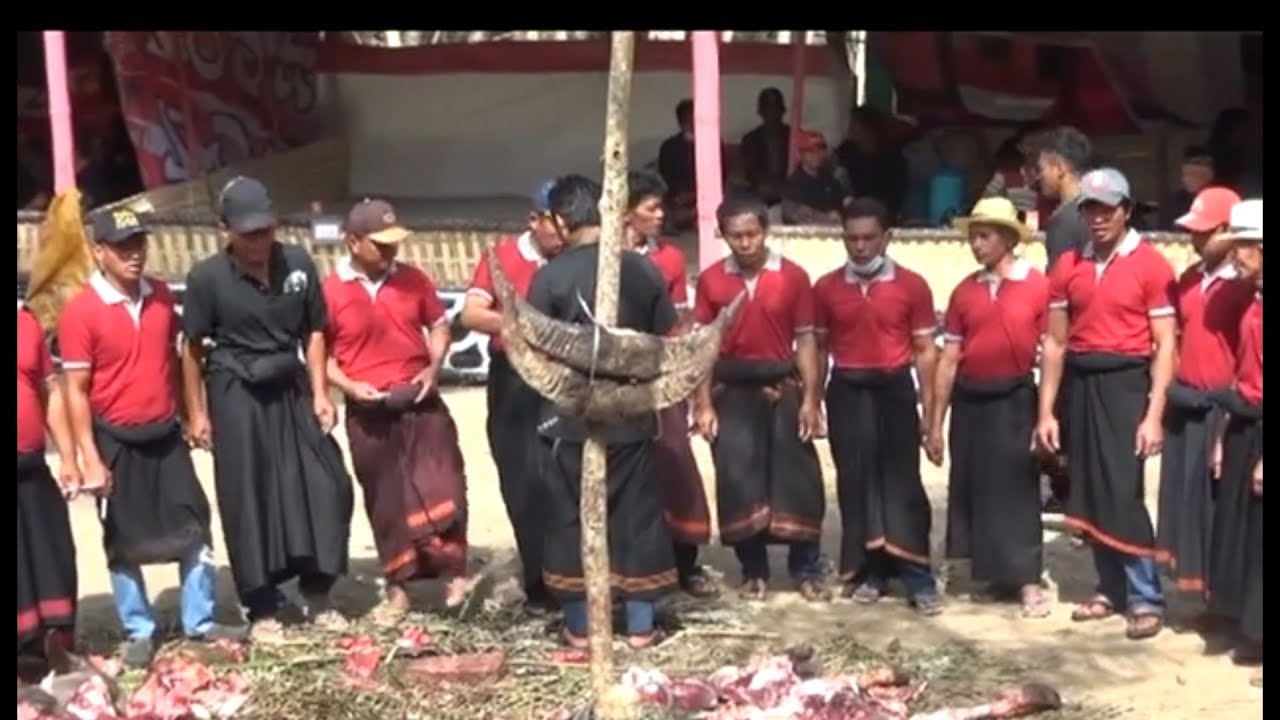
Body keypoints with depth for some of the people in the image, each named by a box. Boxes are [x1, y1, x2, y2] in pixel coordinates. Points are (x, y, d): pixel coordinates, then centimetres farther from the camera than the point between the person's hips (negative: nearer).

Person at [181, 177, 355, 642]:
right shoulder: (207, 277, -12)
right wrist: (197, 413, -3)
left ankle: (317, 595, 20)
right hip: (236, 396, -3)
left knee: (326, 486, 2)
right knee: (248, 502, 2)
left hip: (291, 389, 3)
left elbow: (313, 332, 5)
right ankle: (263, 610, 14)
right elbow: (192, 348, -4)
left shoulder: (298, 264, -4)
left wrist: (320, 394, 0)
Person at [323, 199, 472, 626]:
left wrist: (433, 369, -4)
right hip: (369, 411, -1)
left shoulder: (413, 280, 2)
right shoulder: (331, 291, -6)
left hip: (420, 401, 2)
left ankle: (455, 572, 14)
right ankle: (397, 590, 21)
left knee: (442, 488, -1)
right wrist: (348, 386, -14)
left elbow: (439, 325, 12)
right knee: (386, 501, 9)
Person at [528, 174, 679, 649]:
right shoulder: (643, 269, 0)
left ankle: (580, 627, 16)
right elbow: (670, 344, 5)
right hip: (633, 416, 3)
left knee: (572, 518, 9)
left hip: (570, 418, -2)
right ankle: (641, 626, 16)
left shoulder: (551, 275, -10)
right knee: (637, 515, 10)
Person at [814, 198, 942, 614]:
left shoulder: (912, 286, -1)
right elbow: (818, 348, 10)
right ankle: (868, 573, 16)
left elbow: (925, 350, 1)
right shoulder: (826, 288, 4)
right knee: (856, 481, 6)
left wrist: (929, 408, -2)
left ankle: (918, 579, 2)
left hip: (894, 389, -2)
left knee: (902, 480, -3)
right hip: (847, 393, 2)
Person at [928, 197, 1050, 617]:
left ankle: (1028, 582, 6)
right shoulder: (964, 291, 5)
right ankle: (996, 573, 23)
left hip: (1015, 400, -4)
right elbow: (948, 359, 5)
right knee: (973, 488, 9)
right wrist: (935, 423, 5)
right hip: (969, 402, 4)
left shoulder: (1039, 287, -7)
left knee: (1016, 489, -1)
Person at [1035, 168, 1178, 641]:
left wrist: (1154, 414, -14)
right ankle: (1111, 589, 21)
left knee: (1123, 492, -8)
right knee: (1090, 492, 9)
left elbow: (1165, 344, -7)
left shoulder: (1150, 264, -5)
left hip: (1125, 383, -5)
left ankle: (1146, 598, 4)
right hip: (1080, 385, 5)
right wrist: (1046, 411, 6)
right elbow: (1055, 342, 10)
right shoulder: (1068, 266, 9)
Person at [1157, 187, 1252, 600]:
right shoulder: (1188, 280, 11)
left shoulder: (1246, 286, -10)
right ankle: (1190, 573, 24)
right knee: (1180, 492, 11)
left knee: (1213, 497, -1)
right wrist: (1172, 389, 11)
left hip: (1219, 407, -7)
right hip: (1183, 404, 7)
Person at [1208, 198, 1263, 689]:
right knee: (1239, 531, 15)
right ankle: (1250, 631, 26)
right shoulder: (1253, 303, 11)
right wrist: (1225, 436, 15)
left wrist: (1261, 456, -20)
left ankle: (1256, 635, 9)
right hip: (1244, 429, 9)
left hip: (1259, 434, -9)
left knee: (1257, 539, -1)